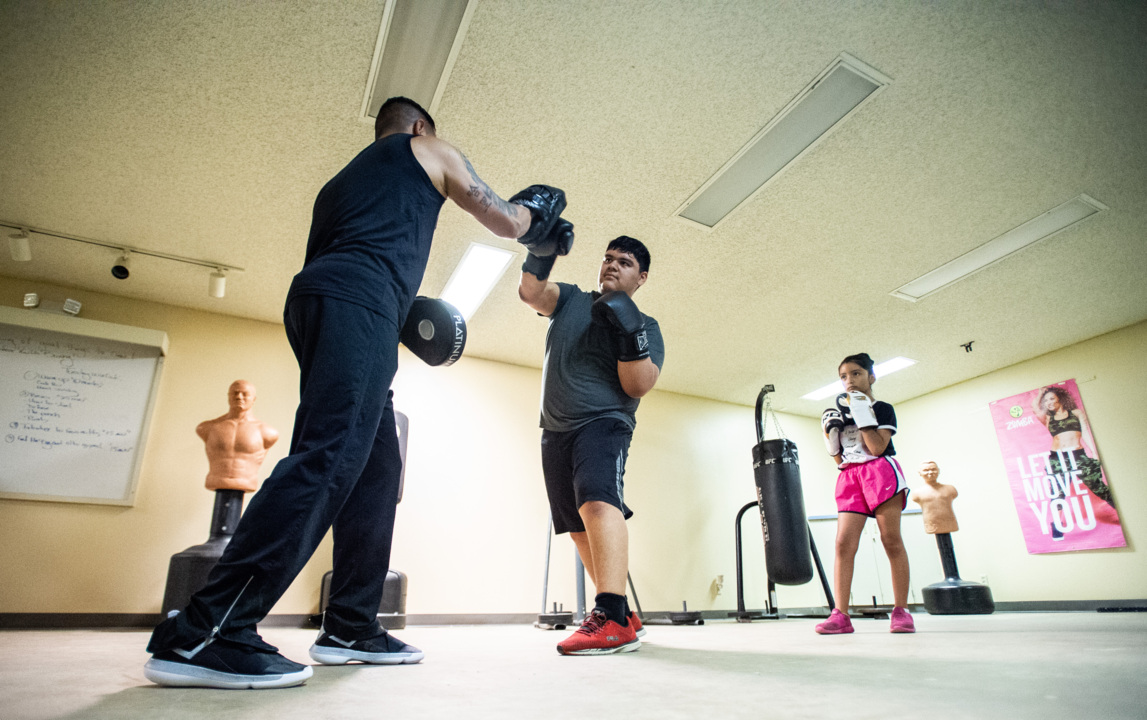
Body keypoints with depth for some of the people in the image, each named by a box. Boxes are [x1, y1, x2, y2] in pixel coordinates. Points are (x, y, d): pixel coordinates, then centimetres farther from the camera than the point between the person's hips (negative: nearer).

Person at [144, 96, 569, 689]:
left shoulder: (345, 177, 37)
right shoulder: (430, 151, 20)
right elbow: (505, 222, 19)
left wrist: (404, 319, 31)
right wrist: (537, 207, 41)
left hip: (313, 298, 8)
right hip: (359, 300, -8)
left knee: (376, 470, 5)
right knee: (329, 456, -19)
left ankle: (350, 628, 5)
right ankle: (200, 635, -23)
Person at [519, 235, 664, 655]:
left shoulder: (646, 327, 5)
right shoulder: (571, 300, 16)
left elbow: (638, 387, -7)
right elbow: (531, 292, -3)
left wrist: (629, 334, -20)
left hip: (603, 423, -5)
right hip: (555, 431, 5)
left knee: (598, 501, -30)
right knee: (581, 529, 7)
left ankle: (611, 619, -34)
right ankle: (624, 617, 18)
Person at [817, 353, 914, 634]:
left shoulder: (882, 409, 4)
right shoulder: (840, 414, 18)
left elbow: (877, 447, -12)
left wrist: (862, 414, -13)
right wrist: (831, 433, 2)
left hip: (880, 470, -4)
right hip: (849, 477, 4)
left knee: (891, 540, -4)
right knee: (843, 544, -7)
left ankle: (901, 610, 6)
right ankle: (840, 614, -11)